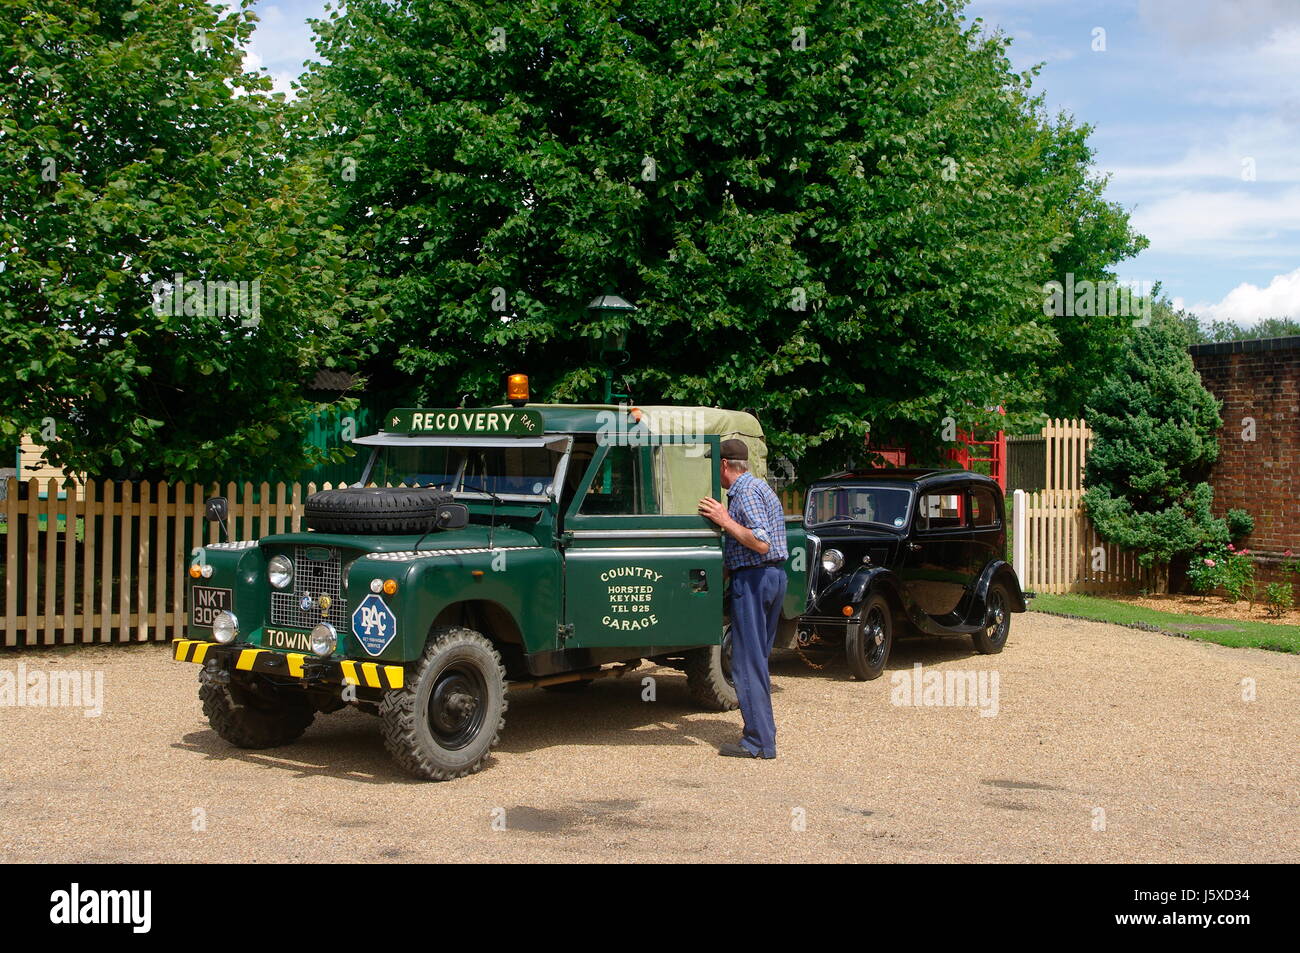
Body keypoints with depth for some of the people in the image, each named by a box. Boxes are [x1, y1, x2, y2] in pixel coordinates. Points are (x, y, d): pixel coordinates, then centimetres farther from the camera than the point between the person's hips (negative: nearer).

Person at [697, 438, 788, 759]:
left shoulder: (745, 492, -14)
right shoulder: (760, 487, 19)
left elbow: (761, 543, -24)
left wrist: (725, 521, -19)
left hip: (753, 579, -10)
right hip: (774, 575, 10)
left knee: (747, 662, -6)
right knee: (758, 659, 16)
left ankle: (758, 741, -5)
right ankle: (764, 732, 21)